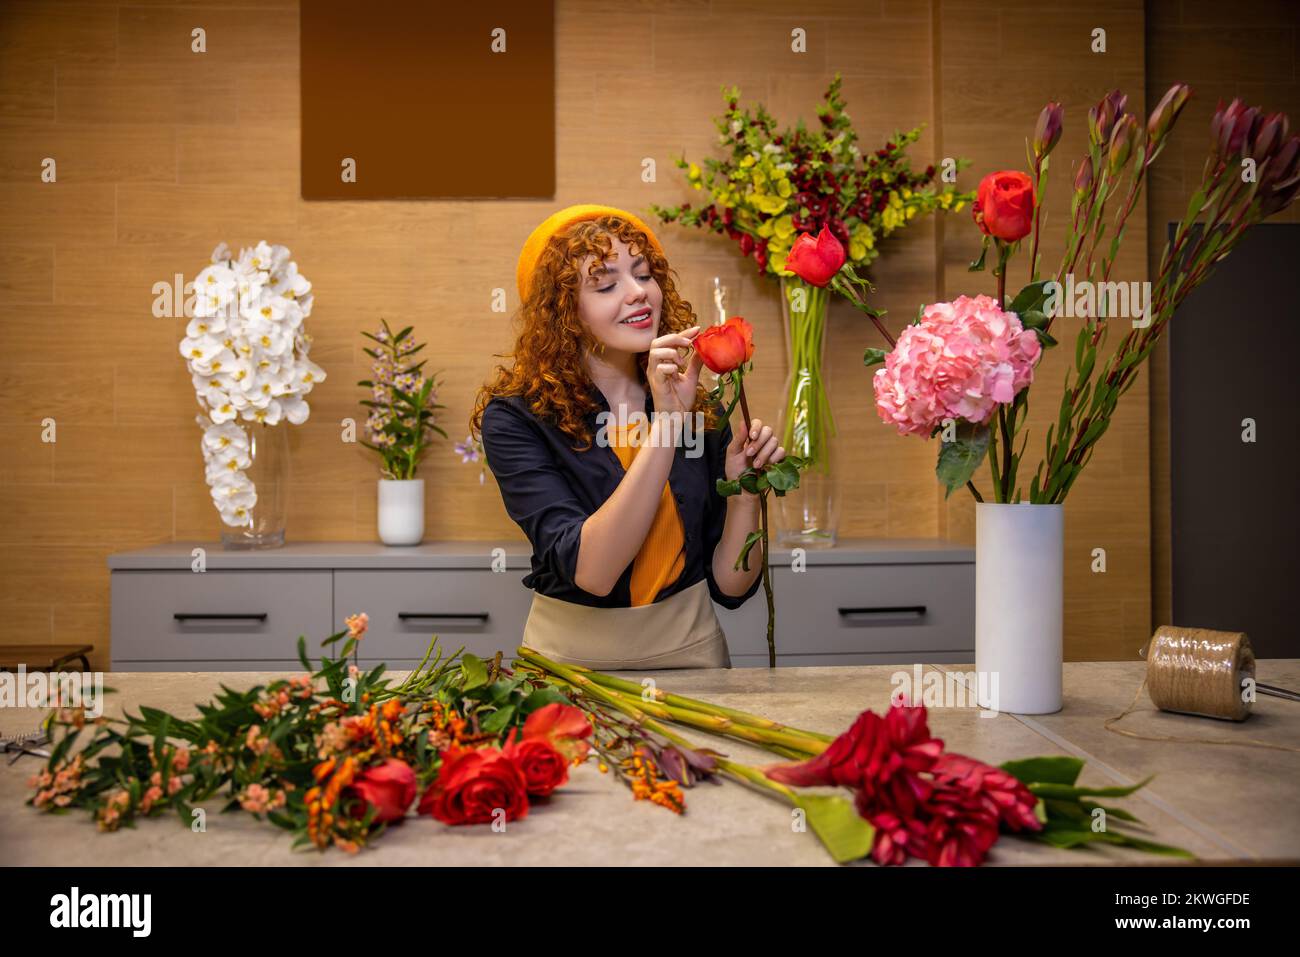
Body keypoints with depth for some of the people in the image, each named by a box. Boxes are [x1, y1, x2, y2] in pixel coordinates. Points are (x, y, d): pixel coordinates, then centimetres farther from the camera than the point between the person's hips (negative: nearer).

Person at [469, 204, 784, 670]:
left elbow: (729, 585, 4)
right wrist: (665, 424, -26)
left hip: (691, 650, 3)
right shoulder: (515, 418, -9)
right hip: (572, 657, -2)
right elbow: (591, 571, -22)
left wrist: (744, 491, -12)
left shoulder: (700, 409, 0)